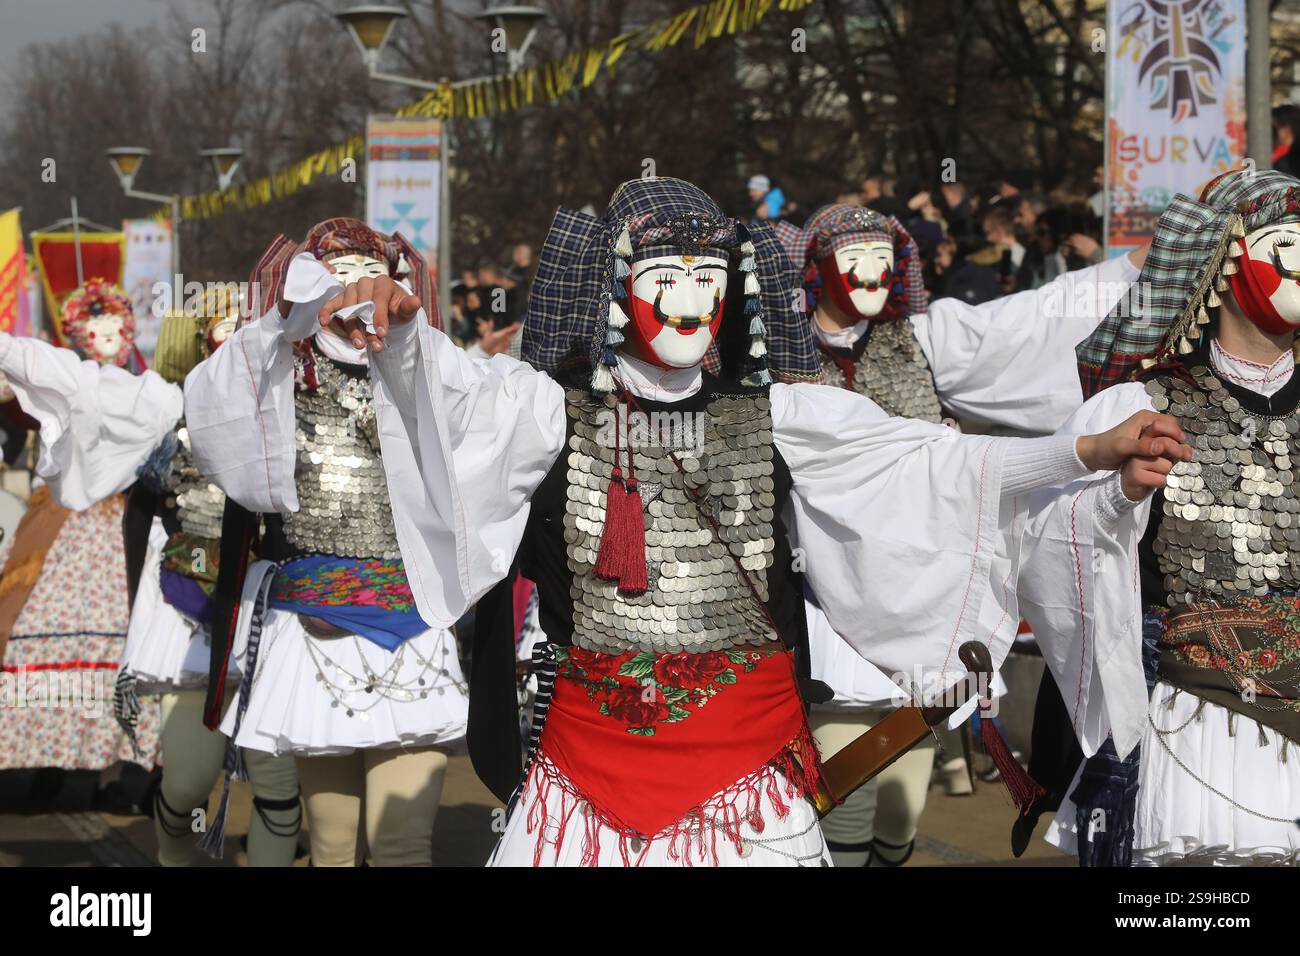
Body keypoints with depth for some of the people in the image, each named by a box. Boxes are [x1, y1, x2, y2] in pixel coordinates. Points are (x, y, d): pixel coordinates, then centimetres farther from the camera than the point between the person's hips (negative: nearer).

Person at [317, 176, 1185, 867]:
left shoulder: (774, 413, 4)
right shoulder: (559, 409, 0)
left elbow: (924, 458, -3)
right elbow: (455, 395, -17)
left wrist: (1091, 453, -15)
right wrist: (399, 326, -40)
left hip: (746, 742, 1)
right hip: (594, 743, 0)